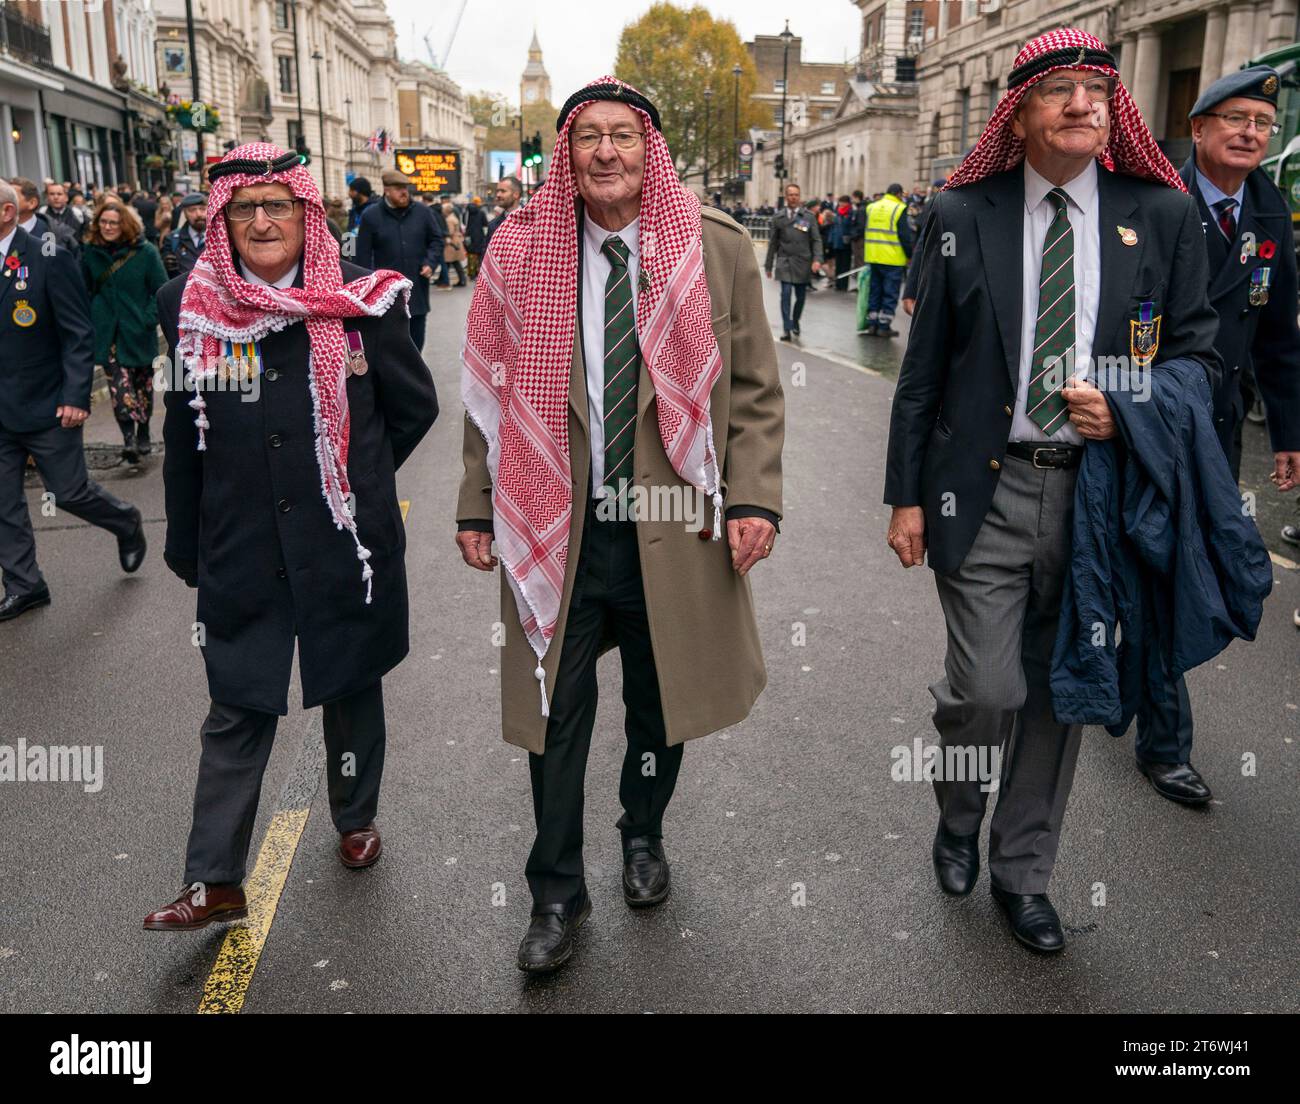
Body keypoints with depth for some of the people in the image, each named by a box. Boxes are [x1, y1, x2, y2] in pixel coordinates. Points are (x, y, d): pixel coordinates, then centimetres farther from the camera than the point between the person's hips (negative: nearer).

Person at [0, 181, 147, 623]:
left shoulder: (49, 260, -11)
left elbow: (79, 334, -12)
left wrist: (76, 397, -18)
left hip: (44, 404, -5)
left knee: (69, 491, 4)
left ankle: (127, 524, 33)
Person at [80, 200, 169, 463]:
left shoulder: (145, 252, -3)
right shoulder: (91, 253, 4)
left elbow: (162, 291, -2)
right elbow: (84, 291, 13)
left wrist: (149, 319, -11)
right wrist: (89, 321, 5)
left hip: (138, 333, 0)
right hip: (108, 333, 0)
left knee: (142, 384, 12)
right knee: (119, 383, -15)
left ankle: (143, 434, 27)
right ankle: (129, 437, -20)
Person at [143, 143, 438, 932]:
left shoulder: (363, 300, -7)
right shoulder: (190, 305, -1)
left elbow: (416, 406, 4)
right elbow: (184, 436, 6)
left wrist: (353, 478, 6)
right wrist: (184, 544, 9)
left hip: (349, 543, 0)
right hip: (241, 553, 1)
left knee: (351, 688, 17)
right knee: (237, 715, 5)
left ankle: (357, 820, 39)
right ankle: (216, 882, 16)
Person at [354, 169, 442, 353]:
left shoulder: (423, 212, 4)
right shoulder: (371, 215, -2)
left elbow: (436, 240, 15)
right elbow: (363, 255, 0)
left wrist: (431, 263, -4)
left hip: (418, 292, 3)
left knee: (416, 341, 12)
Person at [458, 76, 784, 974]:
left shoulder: (717, 249, 0)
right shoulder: (520, 249, 2)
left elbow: (755, 390, 1)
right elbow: (493, 390, 6)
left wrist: (753, 499, -10)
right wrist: (479, 507, 3)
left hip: (671, 524, 0)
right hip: (555, 522, 0)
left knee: (660, 698, 15)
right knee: (556, 713, 7)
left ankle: (644, 836, 43)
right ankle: (558, 893, 25)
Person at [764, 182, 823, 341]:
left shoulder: (809, 216, 3)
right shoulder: (778, 218, 6)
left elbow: (816, 240, 1)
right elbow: (773, 243, 9)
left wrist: (817, 259, -13)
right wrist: (769, 265, 9)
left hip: (803, 263, 1)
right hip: (784, 262, -1)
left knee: (800, 296, 7)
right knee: (786, 294, -12)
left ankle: (795, 323, 30)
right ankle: (786, 329, -7)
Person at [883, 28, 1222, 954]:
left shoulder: (1164, 216, 4)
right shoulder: (962, 216, 1)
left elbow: (1198, 355, 7)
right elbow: (923, 370, 2)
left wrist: (1131, 412, -13)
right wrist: (906, 494, -1)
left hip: (1101, 493, 2)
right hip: (984, 494, -2)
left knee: (1060, 695, 12)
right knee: (988, 693, -5)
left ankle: (1023, 871, 33)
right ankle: (960, 817, 30)